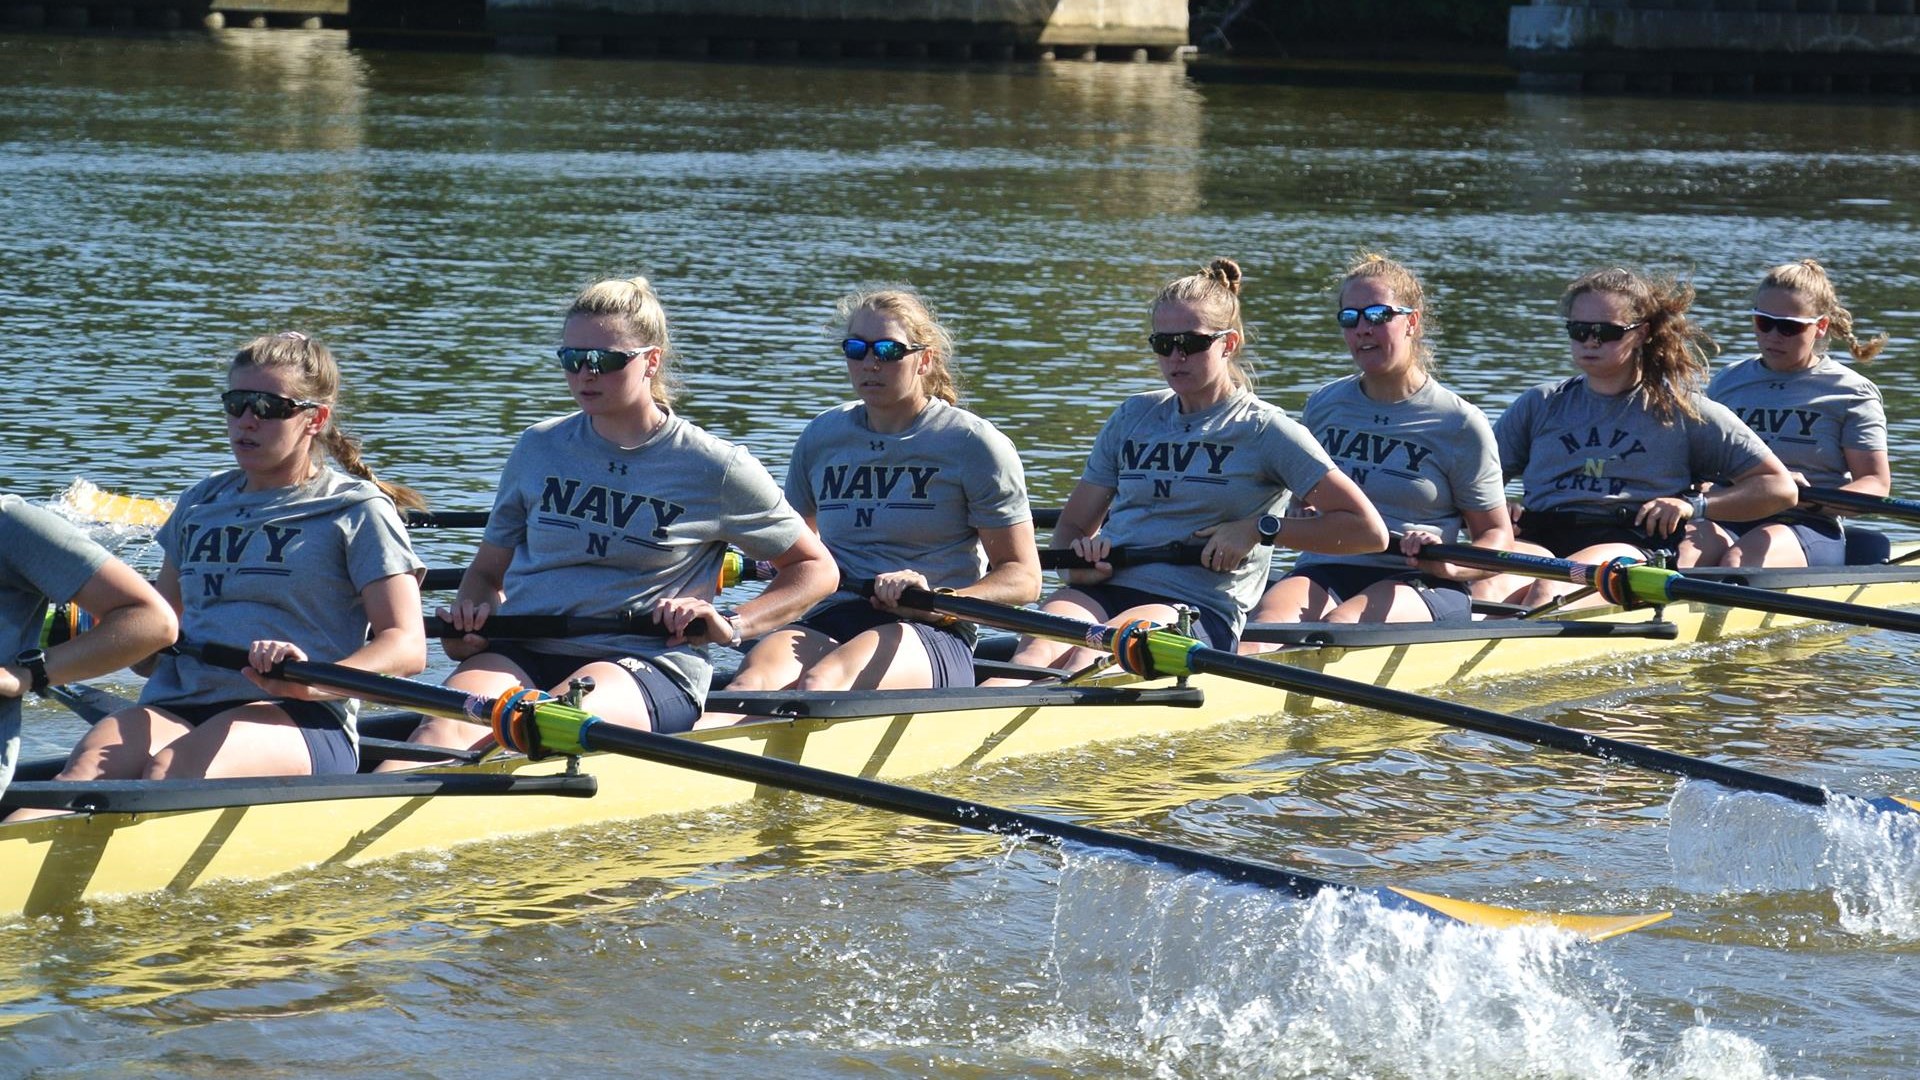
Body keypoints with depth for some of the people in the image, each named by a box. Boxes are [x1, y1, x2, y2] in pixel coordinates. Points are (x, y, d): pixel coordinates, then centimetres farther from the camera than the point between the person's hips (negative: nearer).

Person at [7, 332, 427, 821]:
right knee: (87, 772, -31)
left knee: (169, 774, -37)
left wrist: (315, 683, -23)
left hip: (301, 724, -5)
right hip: (179, 709, 5)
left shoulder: (356, 509, 7)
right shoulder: (199, 505, 24)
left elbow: (407, 647, -4)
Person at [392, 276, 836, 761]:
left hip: (647, 665, -3)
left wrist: (733, 626, -3)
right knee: (449, 726, -33)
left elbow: (818, 569, 13)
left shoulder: (713, 468, 5)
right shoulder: (539, 448, 15)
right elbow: (487, 570, 24)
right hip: (523, 653, 3)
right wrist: (474, 613, 0)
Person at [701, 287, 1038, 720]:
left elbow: (1024, 578, 2)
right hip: (828, 624, 4)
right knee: (756, 675, -34)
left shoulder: (973, 444, 3)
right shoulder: (822, 437, 17)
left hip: (930, 640, -4)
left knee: (821, 682, -38)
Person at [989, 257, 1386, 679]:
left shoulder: (1264, 429, 6)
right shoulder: (1134, 415, 21)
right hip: (1106, 589, 4)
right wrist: (1079, 560, 0)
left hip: (1199, 609, -4)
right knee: (1040, 651, -32)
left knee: (1092, 654, -38)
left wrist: (1259, 529, -6)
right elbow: (1073, 523, 25)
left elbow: (1369, 530, 2)